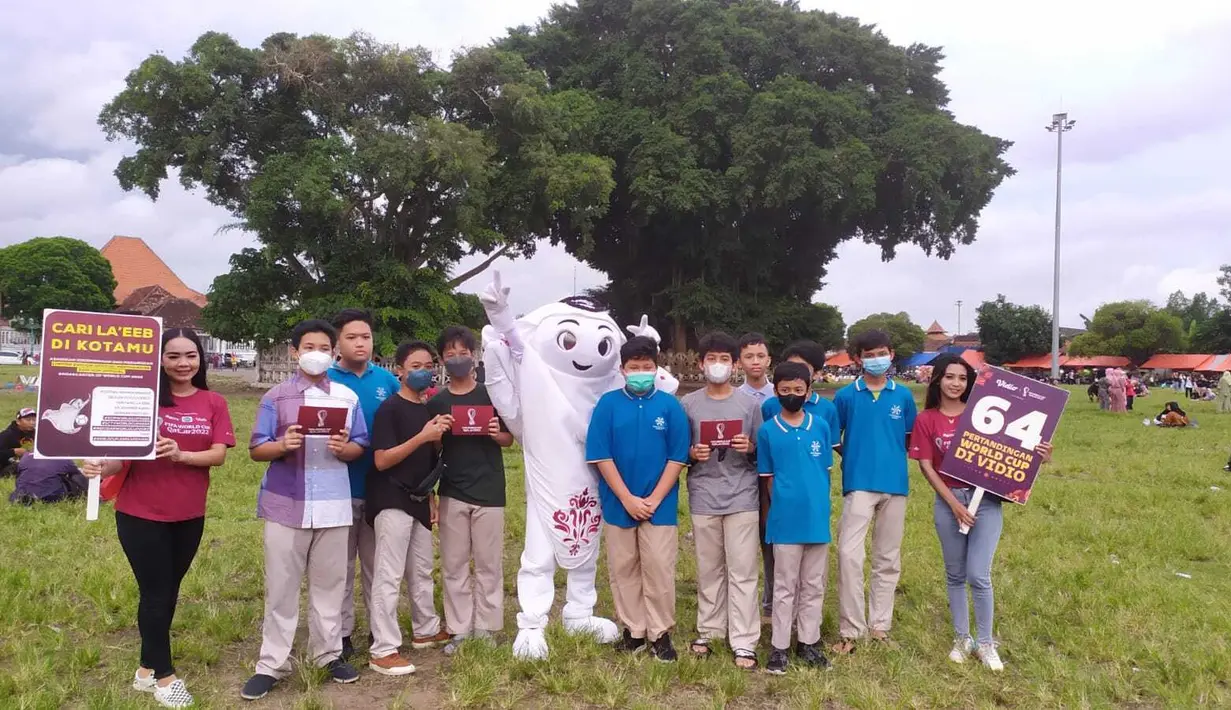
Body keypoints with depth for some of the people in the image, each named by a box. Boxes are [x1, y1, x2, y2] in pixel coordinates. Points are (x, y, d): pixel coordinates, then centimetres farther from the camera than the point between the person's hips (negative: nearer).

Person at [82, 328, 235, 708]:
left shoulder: (214, 403, 0)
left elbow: (218, 455, -8)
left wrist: (180, 455, -25)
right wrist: (104, 467, -28)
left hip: (189, 515, 4)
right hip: (140, 513, -3)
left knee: (169, 590, 15)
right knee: (155, 592, 6)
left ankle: (147, 668, 32)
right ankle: (163, 675, 21)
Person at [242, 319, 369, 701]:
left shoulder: (348, 397, 6)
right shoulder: (275, 398, 2)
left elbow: (361, 447, 8)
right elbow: (256, 450, 1)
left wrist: (344, 448, -14)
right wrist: (283, 445, -19)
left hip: (333, 505, 2)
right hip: (285, 504, -1)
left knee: (330, 583, 10)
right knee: (280, 586, 4)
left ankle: (329, 654, 22)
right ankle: (272, 663, 12)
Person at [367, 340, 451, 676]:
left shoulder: (428, 410, 11)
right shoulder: (389, 409, -13)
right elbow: (381, 460, -20)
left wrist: (431, 501, 18)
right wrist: (423, 436, -25)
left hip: (417, 501, 8)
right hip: (392, 501, -8)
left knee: (422, 569, 19)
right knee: (389, 574, -5)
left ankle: (427, 630, 36)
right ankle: (383, 651, 1)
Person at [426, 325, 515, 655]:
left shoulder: (491, 395, 3)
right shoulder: (436, 402, 5)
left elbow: (509, 440, 8)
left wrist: (496, 434, -13)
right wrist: (437, 433, -12)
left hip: (488, 492, -1)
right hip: (452, 492, 1)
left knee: (488, 564, 4)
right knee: (454, 565, 6)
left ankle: (486, 628, 14)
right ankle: (459, 629, 15)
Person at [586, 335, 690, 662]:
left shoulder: (670, 406, -3)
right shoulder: (608, 403, -2)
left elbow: (677, 458, -3)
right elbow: (601, 456, -5)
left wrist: (653, 500, -10)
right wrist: (628, 499, -11)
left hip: (660, 505, -1)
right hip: (618, 504, 1)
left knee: (659, 570, 3)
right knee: (623, 569, 10)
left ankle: (660, 633, 17)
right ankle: (634, 630, 25)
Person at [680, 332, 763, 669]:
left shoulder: (751, 404, 3)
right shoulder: (687, 404, 3)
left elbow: (763, 450, 7)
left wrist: (750, 448, -13)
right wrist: (692, 454, -12)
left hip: (742, 498, -1)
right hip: (703, 498, 1)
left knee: (742, 572, 0)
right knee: (709, 570, 10)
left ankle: (743, 642, 7)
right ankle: (708, 630, 25)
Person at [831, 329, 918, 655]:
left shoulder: (903, 396, 6)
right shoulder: (845, 396, 0)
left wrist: (894, 456, -2)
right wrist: (851, 455, -6)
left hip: (895, 484, 3)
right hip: (859, 485, -2)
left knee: (888, 558, 10)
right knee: (849, 554, -13)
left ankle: (880, 624, 22)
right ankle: (851, 629, -4)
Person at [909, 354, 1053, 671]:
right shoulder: (926, 420, 0)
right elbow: (926, 466, -3)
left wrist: (1038, 456, -18)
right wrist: (954, 504, -9)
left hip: (985, 500, -1)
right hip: (948, 502, 1)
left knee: (979, 576, -5)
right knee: (955, 575, 11)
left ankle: (986, 643, 13)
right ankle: (962, 639, 26)